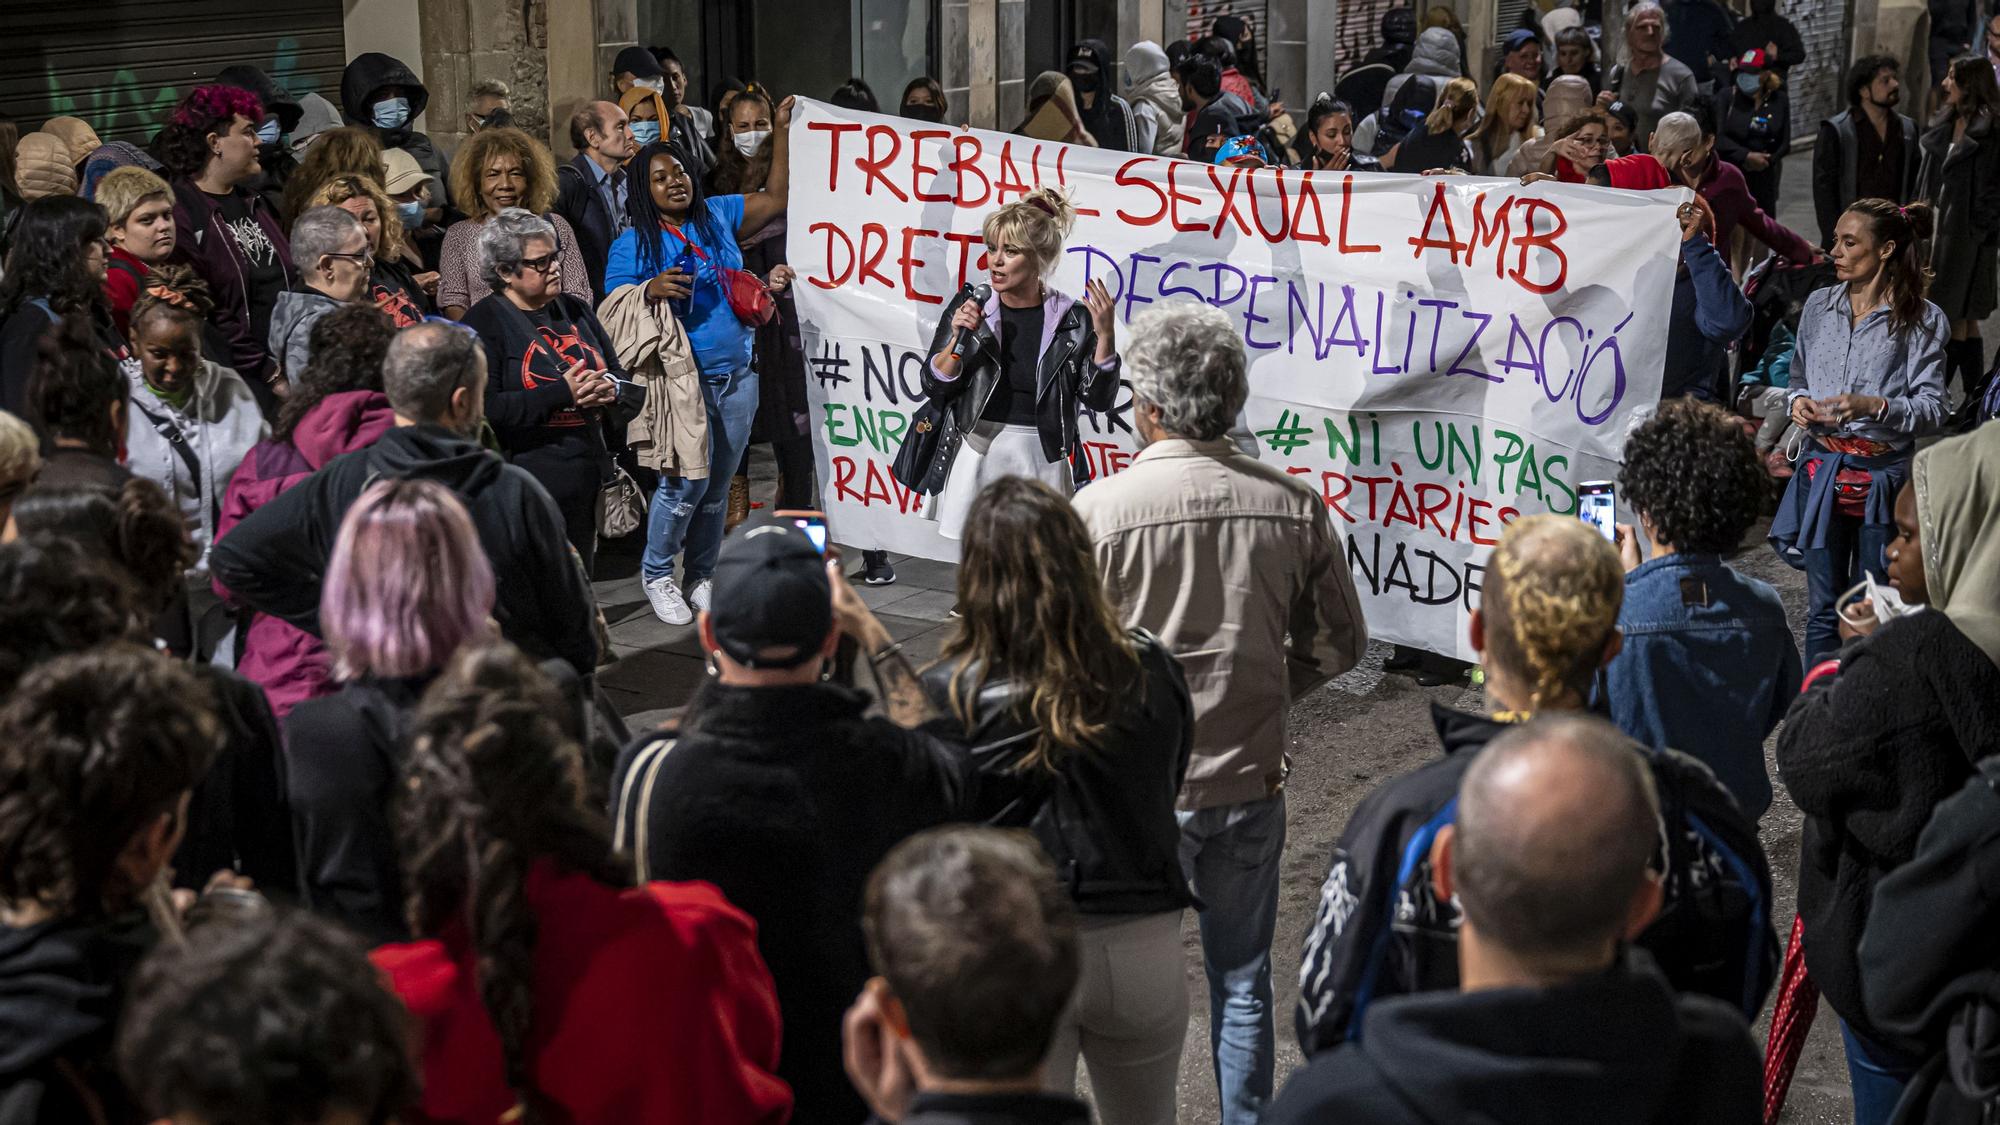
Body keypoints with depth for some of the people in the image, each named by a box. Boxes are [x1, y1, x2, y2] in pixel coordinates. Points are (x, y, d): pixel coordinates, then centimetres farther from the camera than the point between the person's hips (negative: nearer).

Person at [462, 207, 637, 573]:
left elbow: (627, 385, 18)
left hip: (585, 485, 7)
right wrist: (562, 394, -21)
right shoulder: (484, 322, -7)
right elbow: (486, 409, -20)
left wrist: (611, 391, -7)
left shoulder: (576, 311, 15)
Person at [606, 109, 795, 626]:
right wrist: (651, 290, -24)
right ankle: (656, 574, 7)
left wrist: (782, 131, 9)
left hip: (737, 376, 5)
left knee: (718, 486, 9)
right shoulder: (632, 244, -2)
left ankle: (699, 577, 23)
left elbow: (776, 197, 14)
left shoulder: (718, 215, 10)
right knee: (687, 481, -13)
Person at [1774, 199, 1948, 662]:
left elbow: (1933, 409, -8)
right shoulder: (1819, 306, 8)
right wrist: (1799, 401, -3)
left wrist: (1873, 406, -24)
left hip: (1884, 475, -3)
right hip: (1823, 468, 3)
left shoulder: (1923, 321, -5)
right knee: (1824, 608, 6)